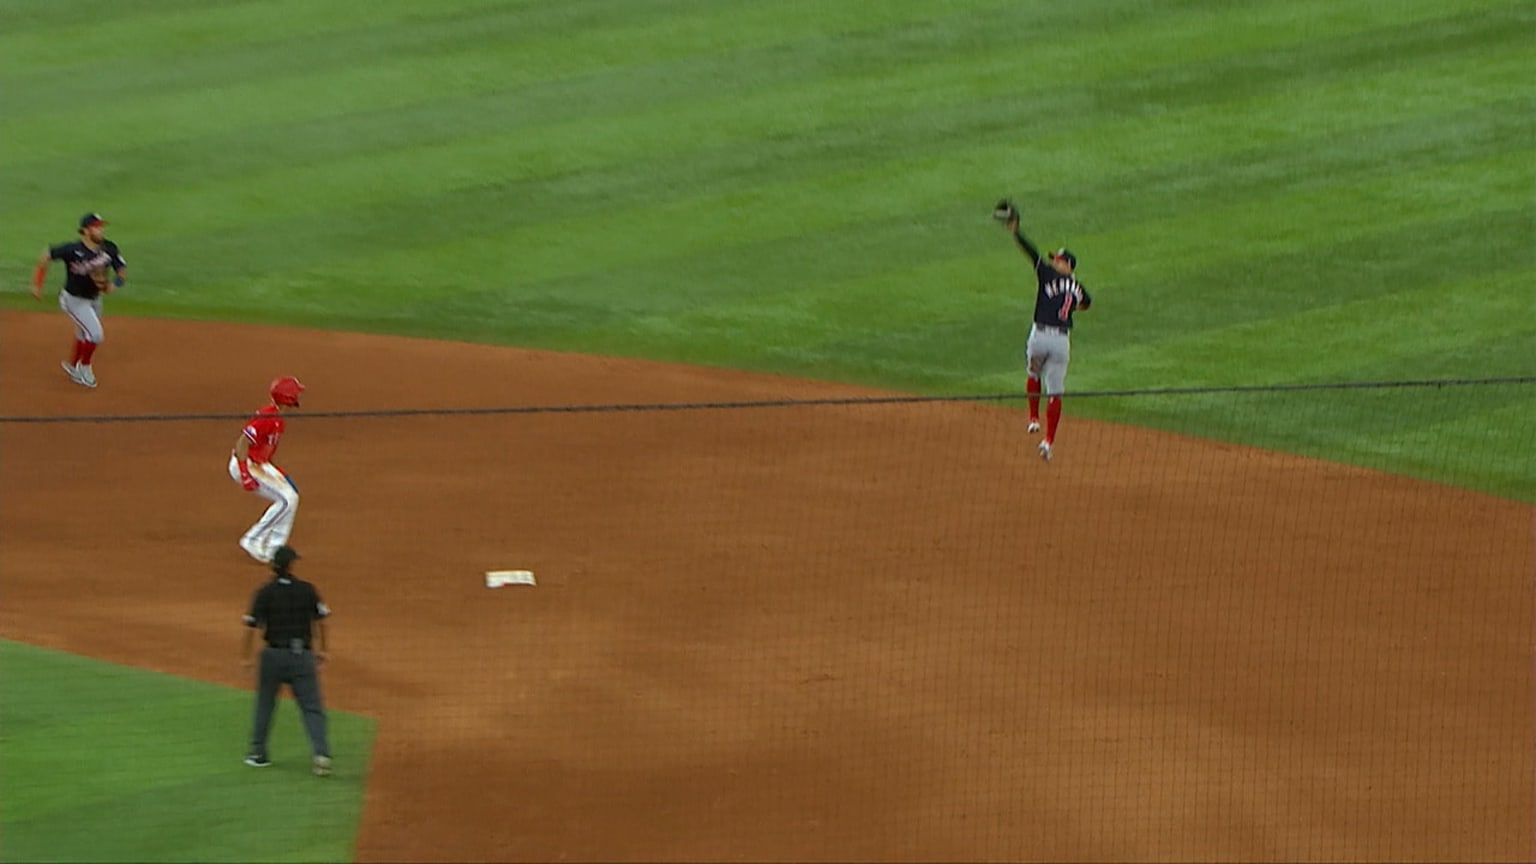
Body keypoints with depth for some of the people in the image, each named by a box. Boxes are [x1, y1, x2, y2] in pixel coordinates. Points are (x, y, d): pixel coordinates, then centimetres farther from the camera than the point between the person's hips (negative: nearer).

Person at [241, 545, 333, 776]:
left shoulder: (264, 593, -6)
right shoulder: (306, 590, -1)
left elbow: (252, 626, -8)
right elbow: (320, 619, 6)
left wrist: (245, 657, 1)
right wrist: (321, 649, 19)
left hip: (274, 655, 0)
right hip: (303, 655, 0)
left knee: (265, 703, 16)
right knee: (312, 707, 0)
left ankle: (258, 753, 22)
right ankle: (320, 752, -16)